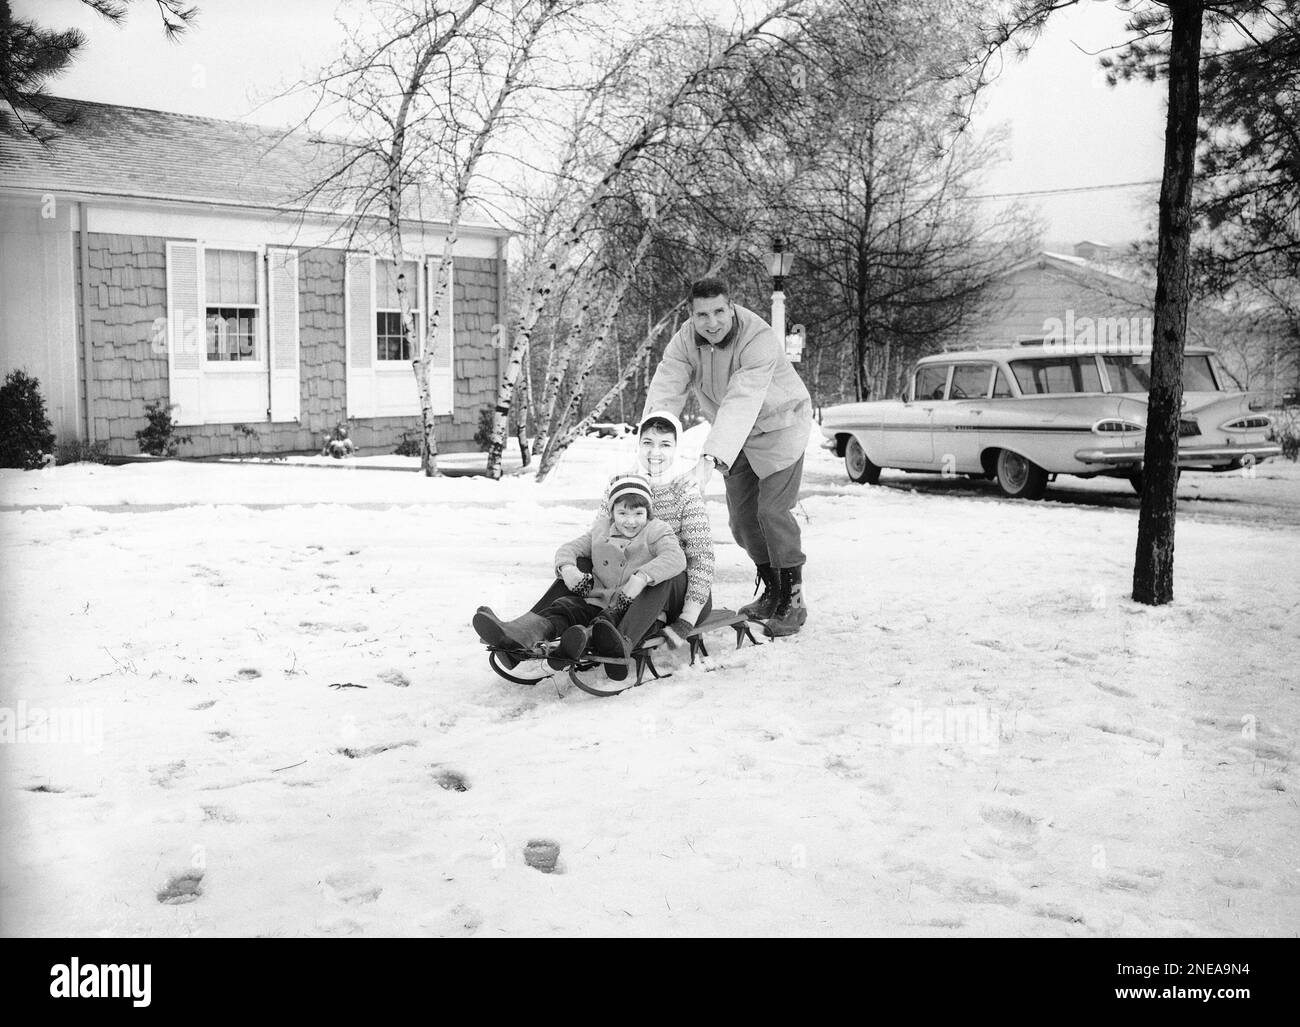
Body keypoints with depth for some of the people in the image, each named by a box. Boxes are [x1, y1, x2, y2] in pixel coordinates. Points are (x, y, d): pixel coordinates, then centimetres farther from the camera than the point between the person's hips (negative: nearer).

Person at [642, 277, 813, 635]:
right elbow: (663, 395, -24)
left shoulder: (759, 340, -33)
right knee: (742, 515, 7)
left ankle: (793, 602, -5)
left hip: (778, 425, -6)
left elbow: (741, 404, -43)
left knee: (772, 510, -15)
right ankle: (771, 593, 24)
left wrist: (710, 461, -54)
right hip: (734, 434, 6)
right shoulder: (685, 341, -16)